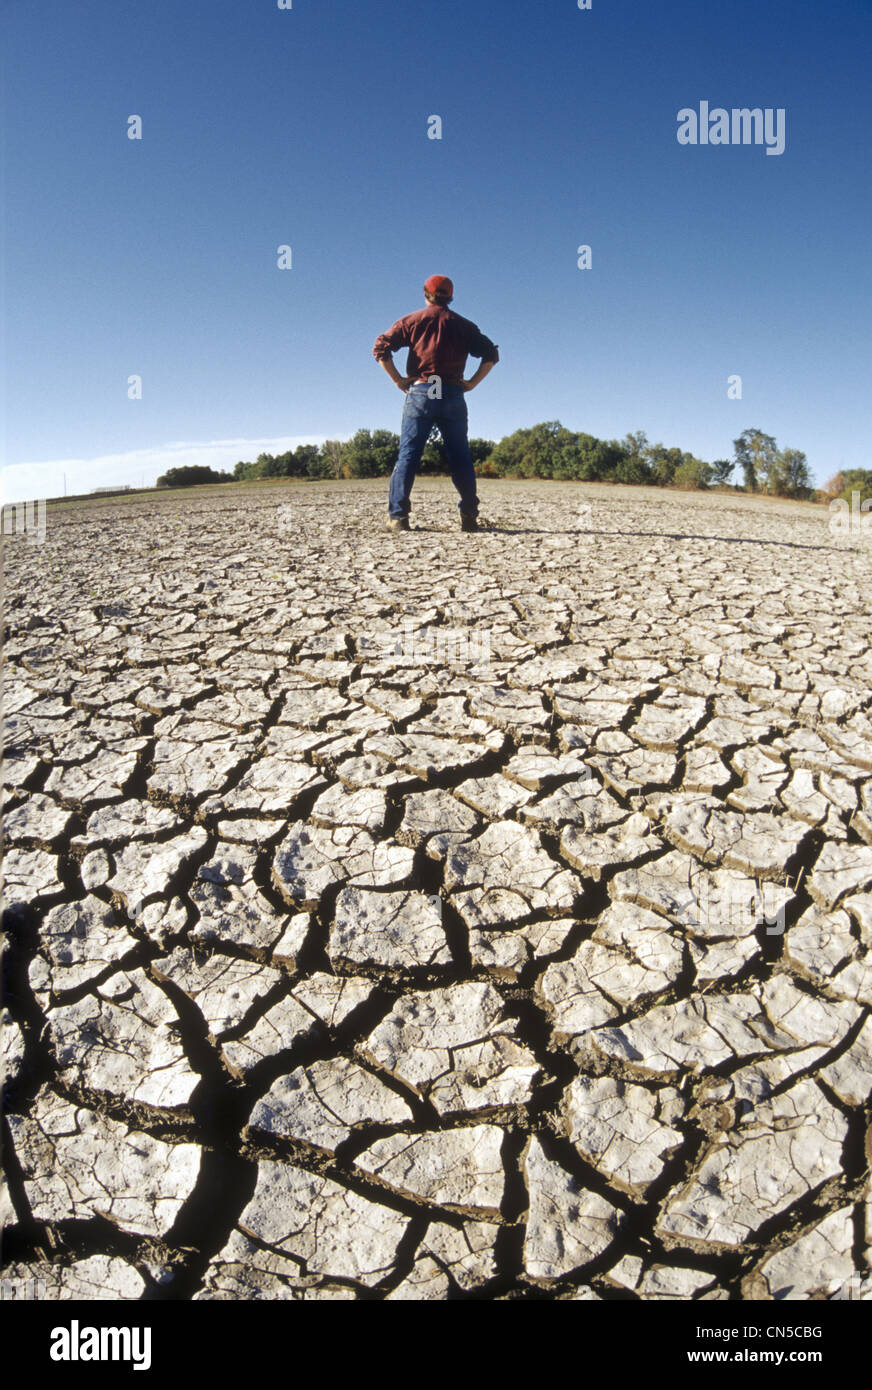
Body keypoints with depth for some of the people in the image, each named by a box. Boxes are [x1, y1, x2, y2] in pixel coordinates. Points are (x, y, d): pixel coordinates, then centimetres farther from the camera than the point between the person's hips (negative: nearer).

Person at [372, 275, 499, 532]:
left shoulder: (411, 321, 8)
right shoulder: (464, 325, 14)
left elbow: (380, 347, -1)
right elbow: (491, 354, 12)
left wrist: (398, 380, 1)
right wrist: (472, 382, 8)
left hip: (420, 393, -1)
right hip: (454, 395, 2)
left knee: (408, 454, -2)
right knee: (461, 458, 5)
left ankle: (398, 515, -8)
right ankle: (469, 517, 1)